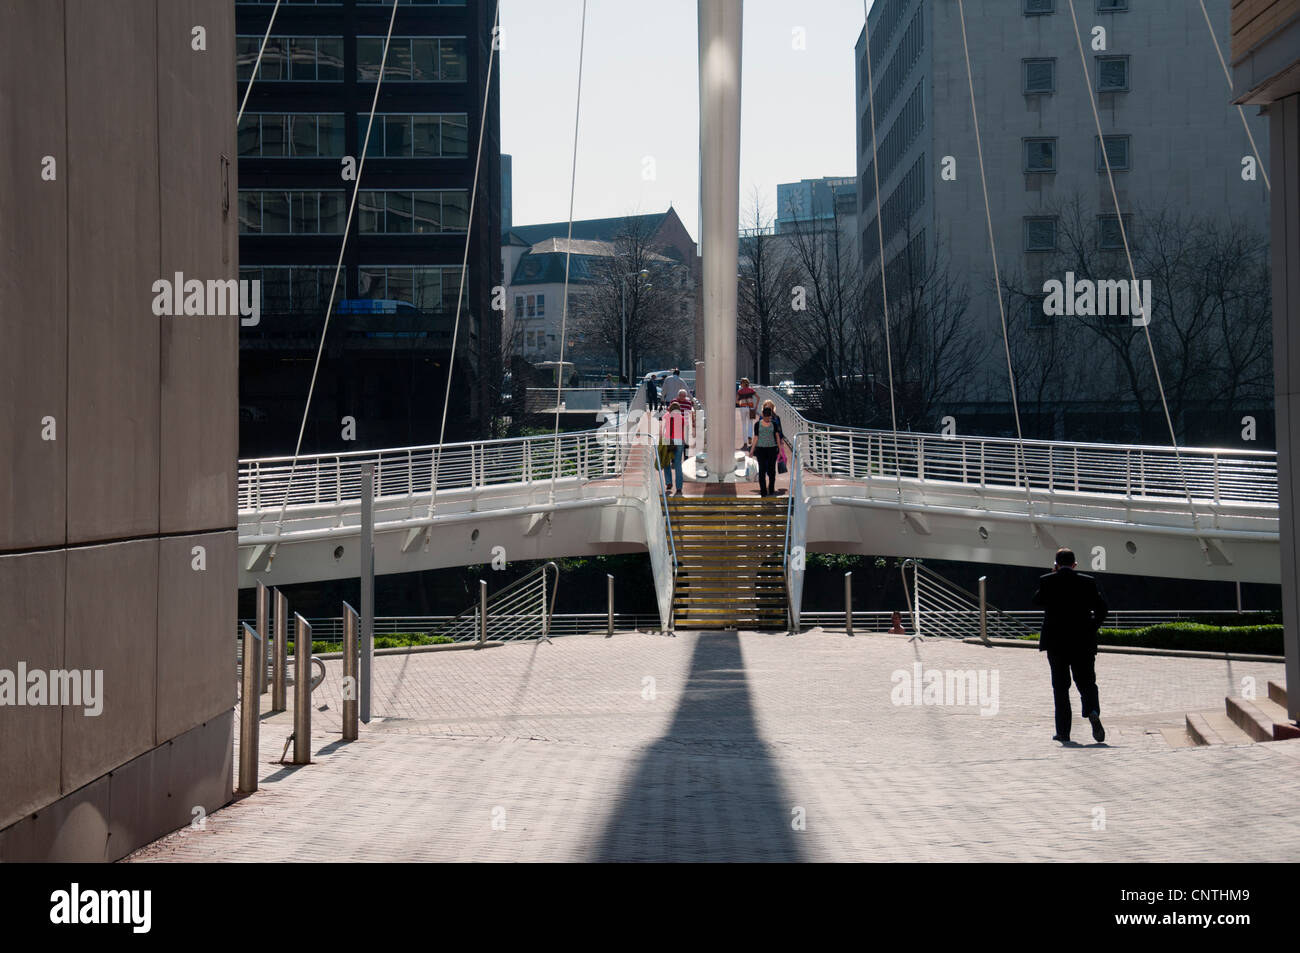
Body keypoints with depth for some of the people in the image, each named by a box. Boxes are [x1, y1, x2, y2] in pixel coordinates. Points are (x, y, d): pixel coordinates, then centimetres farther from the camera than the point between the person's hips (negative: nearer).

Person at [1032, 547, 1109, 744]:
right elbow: (1102, 608, -3)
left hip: (1055, 642, 0)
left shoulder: (1047, 581, -4)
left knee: (1060, 687, 7)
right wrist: (1092, 627, 11)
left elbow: (1036, 601, 12)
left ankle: (1063, 731, 3)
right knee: (1087, 683, 7)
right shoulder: (1088, 582, 0)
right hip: (1083, 643, 0)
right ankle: (1093, 712, -24)